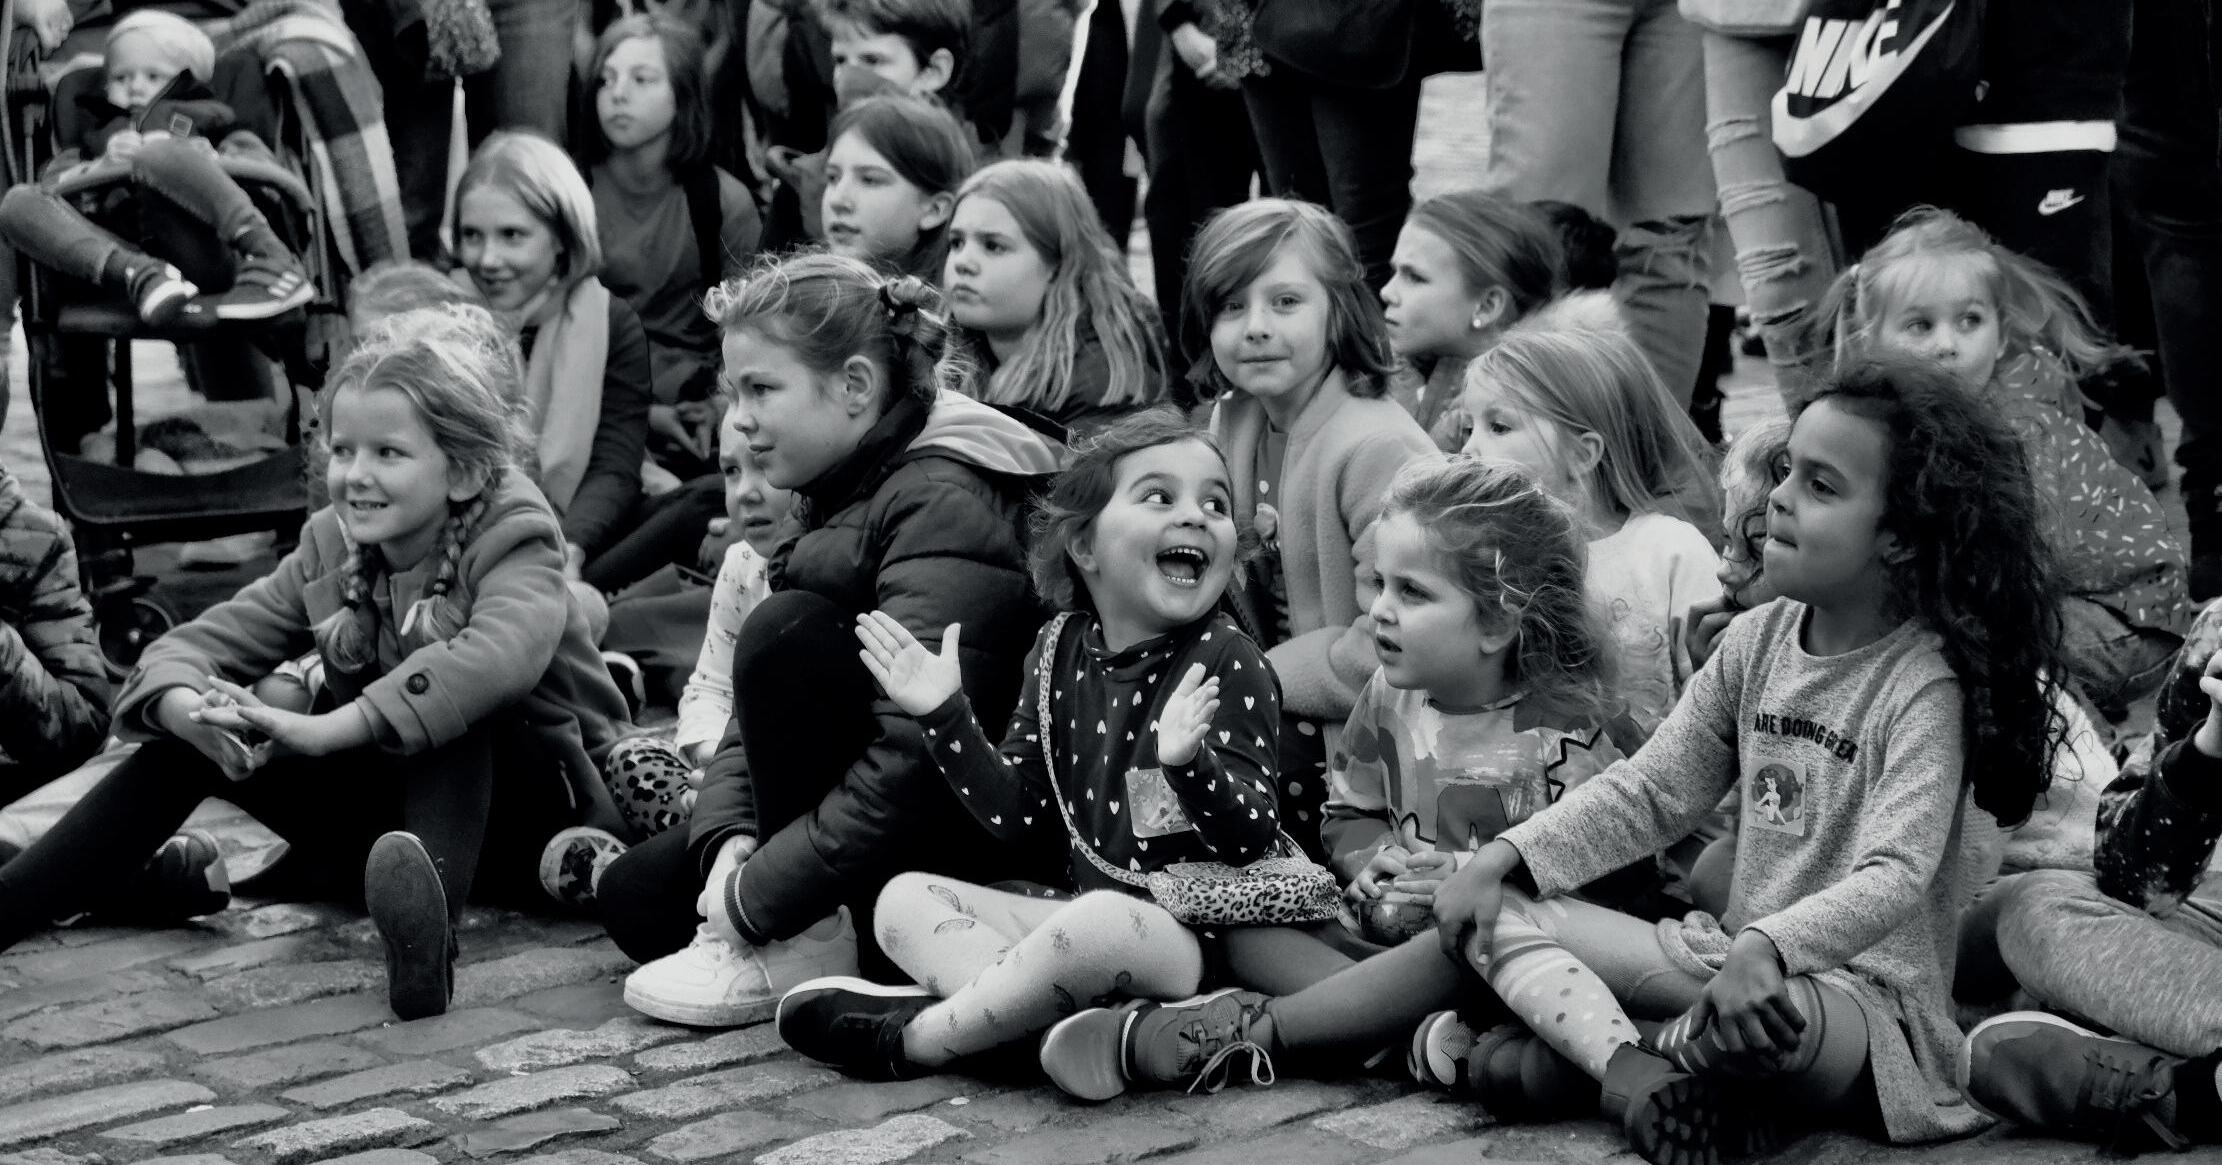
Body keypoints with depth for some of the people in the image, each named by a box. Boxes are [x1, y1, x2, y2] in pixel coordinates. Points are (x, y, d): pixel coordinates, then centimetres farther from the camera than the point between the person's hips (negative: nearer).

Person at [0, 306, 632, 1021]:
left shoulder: (514, 546, -17)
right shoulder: (330, 551, -1)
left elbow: (498, 657, -40)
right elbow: (197, 643, -7)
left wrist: (325, 728, -47)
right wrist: (190, 709, -32)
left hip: (539, 801, -5)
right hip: (388, 795, 5)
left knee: (450, 704, -35)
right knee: (194, 744, -14)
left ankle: (428, 930, -56)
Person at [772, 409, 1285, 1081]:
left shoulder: (1226, 661, -9)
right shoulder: (1063, 650, 8)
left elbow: (1253, 839, -16)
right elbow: (1019, 818, 9)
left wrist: (1189, 765, -36)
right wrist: (945, 715, 0)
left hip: (1197, 931, -7)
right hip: (1082, 907, 7)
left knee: (1098, 923, -38)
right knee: (905, 898, -1)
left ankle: (909, 1039, -19)